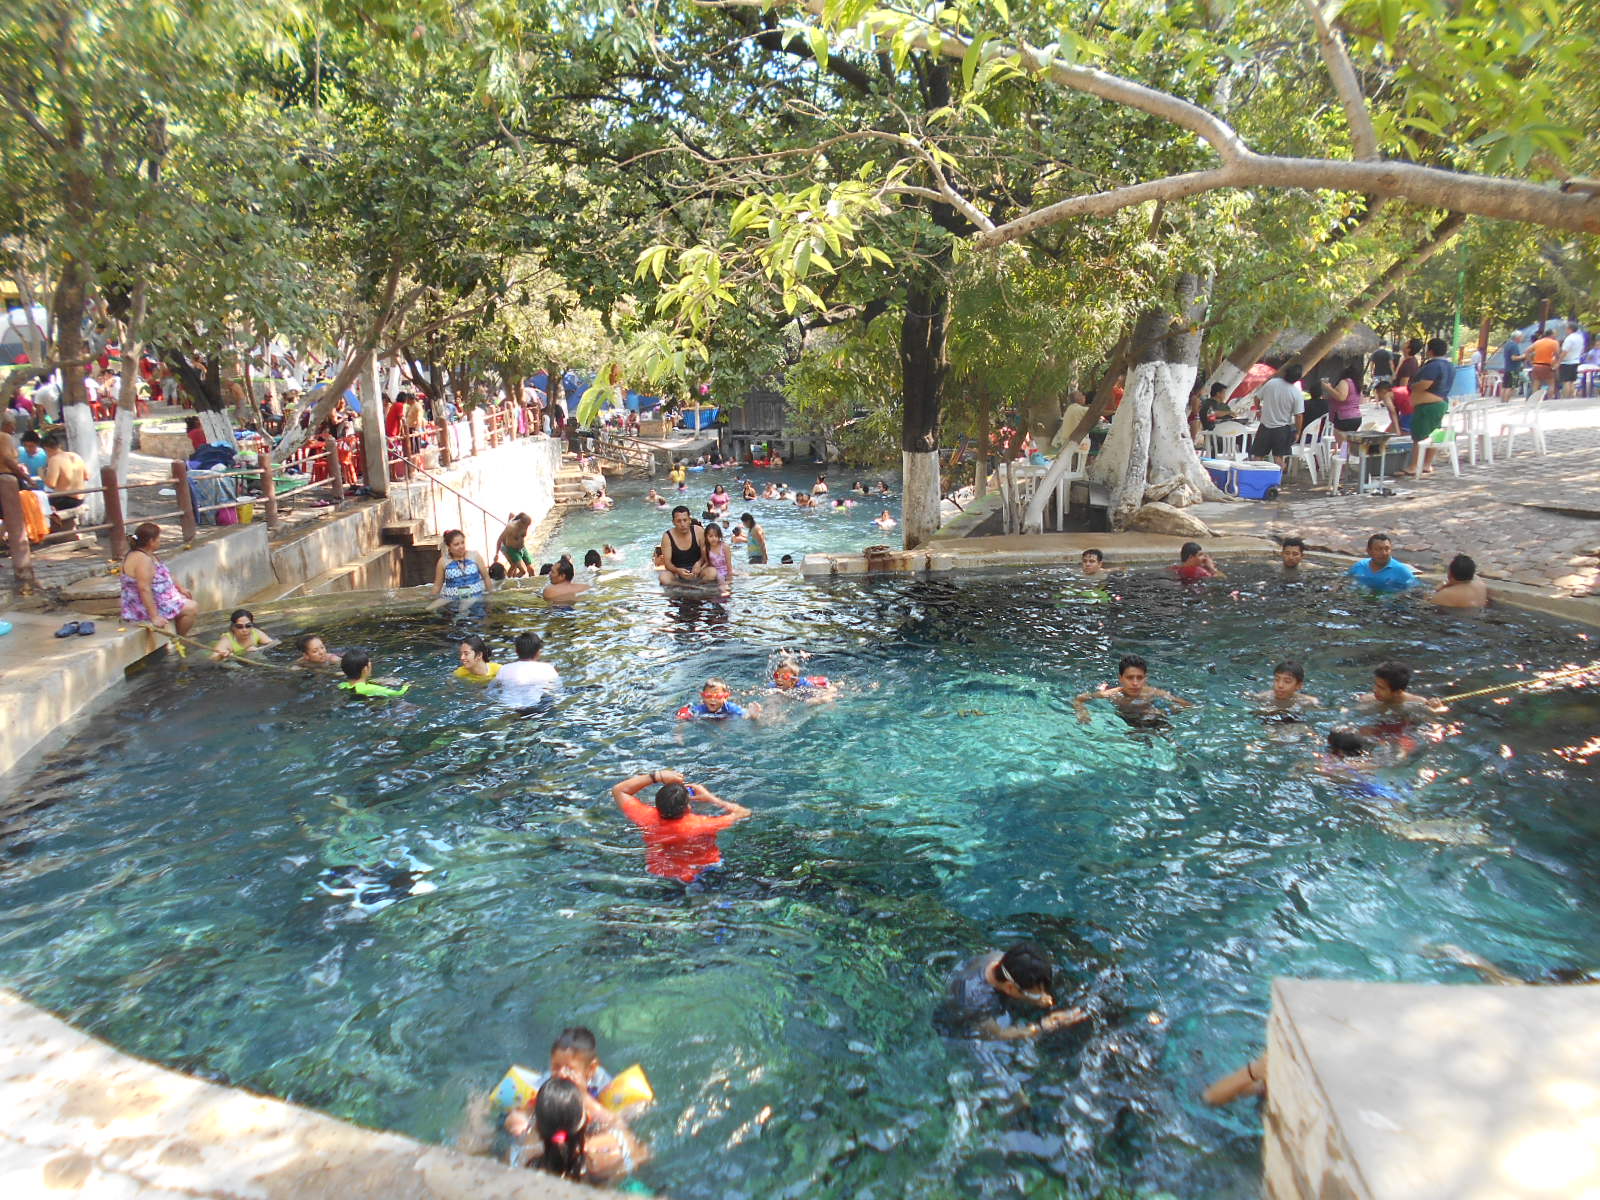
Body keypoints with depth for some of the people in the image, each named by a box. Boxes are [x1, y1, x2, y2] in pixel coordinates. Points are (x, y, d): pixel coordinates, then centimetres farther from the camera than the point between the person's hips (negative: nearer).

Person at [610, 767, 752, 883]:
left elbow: (618, 790, -14)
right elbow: (744, 812, -26)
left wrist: (656, 776, -19)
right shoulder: (702, 826, -39)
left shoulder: (647, 819, -31)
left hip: (656, 873, 3)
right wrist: (711, 798, -19)